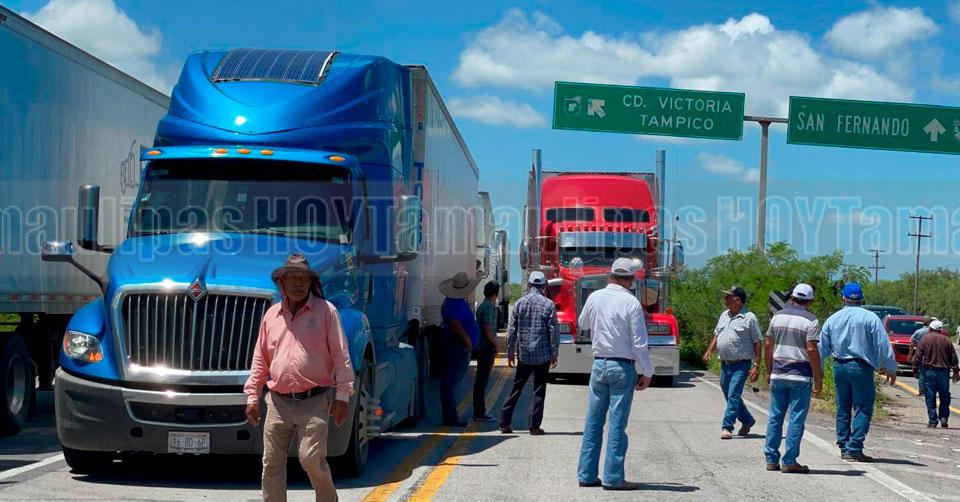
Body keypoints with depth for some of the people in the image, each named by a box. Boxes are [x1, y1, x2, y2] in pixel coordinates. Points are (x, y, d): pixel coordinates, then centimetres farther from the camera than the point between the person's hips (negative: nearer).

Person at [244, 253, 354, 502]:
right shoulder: (271, 315, 13)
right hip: (279, 403, 4)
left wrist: (342, 395, -8)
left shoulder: (326, 311, 1)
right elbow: (260, 360, 18)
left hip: (314, 402, -4)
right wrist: (252, 397, 13)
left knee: (311, 458, -11)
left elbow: (341, 357, -2)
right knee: (272, 463, 3)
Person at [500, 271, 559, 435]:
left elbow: (511, 330, 2)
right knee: (539, 391, 4)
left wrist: (510, 352, 11)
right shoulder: (548, 304, -5)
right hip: (543, 354, -2)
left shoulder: (519, 303, 1)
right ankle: (535, 426, 1)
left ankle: (505, 423, 10)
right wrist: (554, 353, 3)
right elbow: (554, 331, -6)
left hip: (524, 355, 2)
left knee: (516, 388, 11)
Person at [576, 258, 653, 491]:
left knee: (593, 421, 11)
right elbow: (639, 342, -12)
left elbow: (582, 324, 21)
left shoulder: (594, 297, 2)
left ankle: (587, 474, 14)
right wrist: (647, 372, -4)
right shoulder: (631, 302, -12)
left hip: (599, 365, 4)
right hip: (623, 368, -4)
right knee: (617, 423, -2)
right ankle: (613, 477, -2)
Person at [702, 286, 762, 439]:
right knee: (730, 396, 14)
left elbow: (757, 343, -9)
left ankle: (727, 427, -10)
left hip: (741, 365, -7)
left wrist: (756, 366, -14)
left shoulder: (749, 318, -8)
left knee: (733, 395, -12)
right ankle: (747, 420, 32)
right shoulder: (725, 315, 13)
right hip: (725, 363, 7)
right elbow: (717, 335, 22)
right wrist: (709, 351, 7)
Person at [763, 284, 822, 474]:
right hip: (800, 376, -5)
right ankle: (789, 461, -3)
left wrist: (769, 371, 17)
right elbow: (812, 350, -14)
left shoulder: (778, 316, 8)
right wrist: (818, 378, -9)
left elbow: (768, 345, 8)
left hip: (778, 374, 5)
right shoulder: (811, 321, -7)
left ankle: (771, 459, 11)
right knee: (796, 419, -1)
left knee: (775, 417, 10)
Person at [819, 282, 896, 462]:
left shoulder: (832, 319, 9)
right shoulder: (870, 318, -5)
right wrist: (891, 369, 0)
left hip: (839, 367, 5)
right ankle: (854, 449, -11)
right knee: (862, 409, -3)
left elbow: (822, 348, 14)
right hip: (861, 367, -5)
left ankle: (844, 447, 17)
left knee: (843, 409, 14)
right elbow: (883, 345, -7)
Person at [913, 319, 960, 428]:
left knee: (930, 397, 3)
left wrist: (915, 370, 5)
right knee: (944, 396, 13)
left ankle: (932, 421, 1)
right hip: (943, 371, 1)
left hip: (929, 371, -1)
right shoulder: (946, 340, 3)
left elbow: (918, 356, -2)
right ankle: (943, 418, 6)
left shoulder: (925, 339, 0)